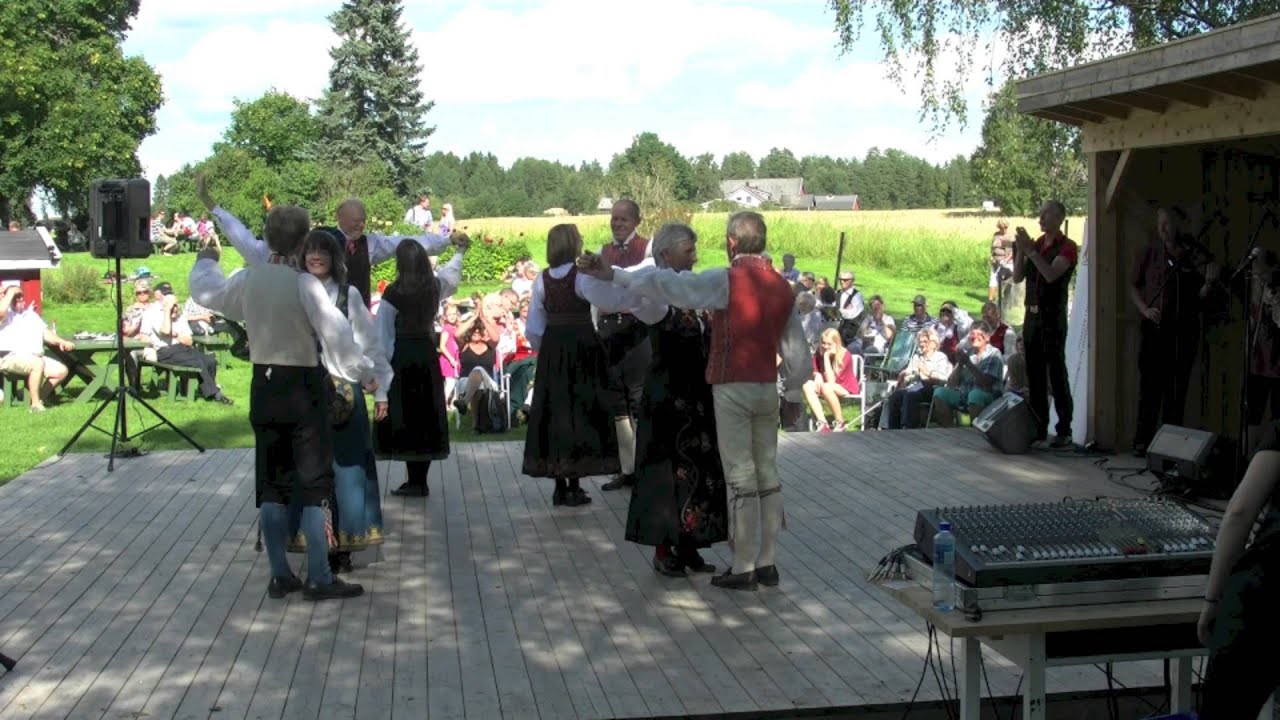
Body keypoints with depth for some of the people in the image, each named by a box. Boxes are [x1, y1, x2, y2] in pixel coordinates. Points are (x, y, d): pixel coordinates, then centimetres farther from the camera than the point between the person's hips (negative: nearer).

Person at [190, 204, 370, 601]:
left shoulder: (247, 280, 1)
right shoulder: (304, 284, -16)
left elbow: (207, 293, 20)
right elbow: (335, 331, -23)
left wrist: (205, 263, 39)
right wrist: (363, 372, -15)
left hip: (264, 386, 6)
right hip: (303, 387, -6)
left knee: (271, 483, 12)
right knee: (314, 483, 0)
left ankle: (280, 575, 16)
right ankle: (319, 578, 2)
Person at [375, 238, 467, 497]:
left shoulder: (393, 293, -13)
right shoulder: (435, 286, 2)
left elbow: (384, 333, -12)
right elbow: (451, 274, 26)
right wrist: (460, 251, 44)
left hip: (401, 356, -5)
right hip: (428, 353, 5)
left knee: (403, 416, -2)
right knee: (426, 413, 8)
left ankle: (415, 481, -6)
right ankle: (420, 480, 11)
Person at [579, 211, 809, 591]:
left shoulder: (727, 280, -11)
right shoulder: (782, 288, 9)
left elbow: (669, 286, -18)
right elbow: (798, 352, 12)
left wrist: (616, 275, -11)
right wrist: (794, 391, 24)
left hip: (733, 389, -6)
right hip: (767, 389, 6)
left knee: (741, 478, -3)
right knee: (767, 475, 11)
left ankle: (743, 568, 2)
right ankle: (767, 563, 17)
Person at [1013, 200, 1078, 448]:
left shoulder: (1067, 247, -5)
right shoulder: (1035, 244, 13)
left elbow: (1051, 274, -21)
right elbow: (1018, 278, 8)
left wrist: (1030, 250, -20)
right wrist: (1020, 251, -6)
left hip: (1053, 318, -6)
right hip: (1032, 316, 6)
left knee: (1057, 374, -6)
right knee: (1035, 374, 8)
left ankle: (1064, 431, -4)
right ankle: (1039, 427, 13)